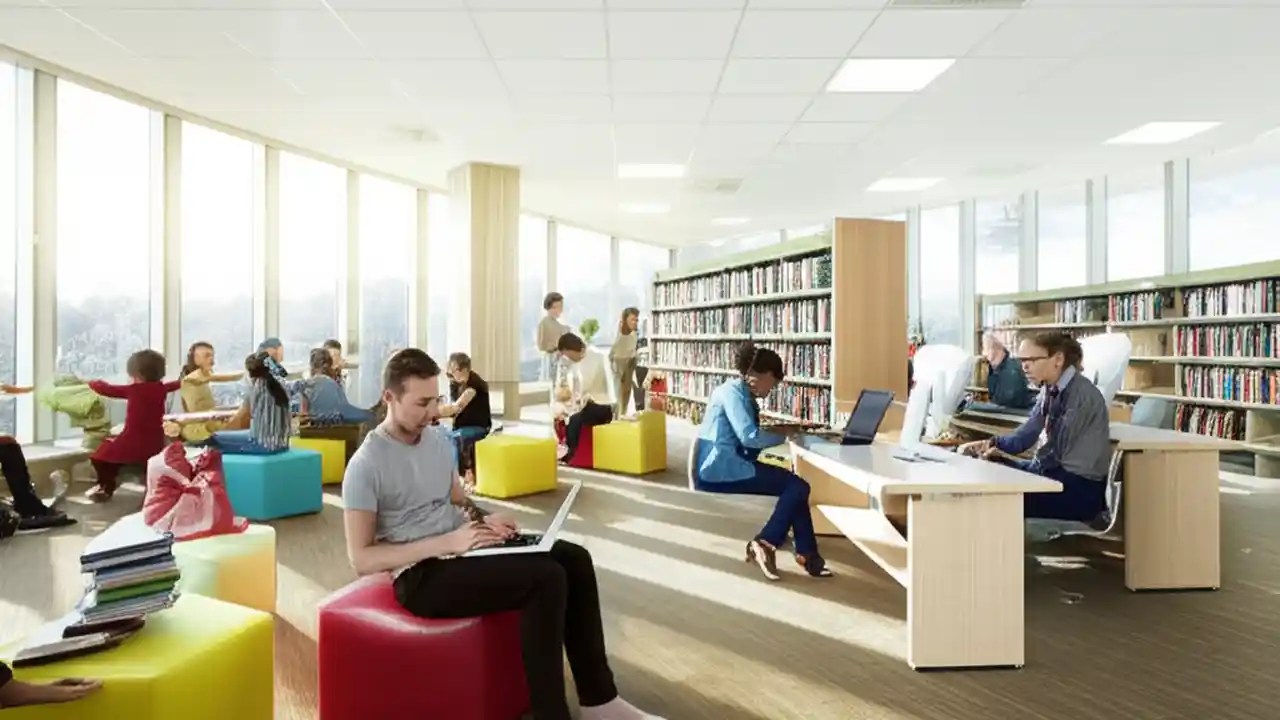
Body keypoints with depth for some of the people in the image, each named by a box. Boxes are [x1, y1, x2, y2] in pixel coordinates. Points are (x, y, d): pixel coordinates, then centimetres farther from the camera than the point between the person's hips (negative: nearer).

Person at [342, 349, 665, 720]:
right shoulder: (366, 466, -15)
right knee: (546, 578, -26)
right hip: (421, 575, -8)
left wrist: (481, 519, -3)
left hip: (457, 548, 8)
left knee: (574, 558, -7)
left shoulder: (438, 437, 8)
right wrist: (447, 542, -23)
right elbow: (361, 559, -16)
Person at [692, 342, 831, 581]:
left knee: (795, 486, 3)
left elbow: (746, 435, 15)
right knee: (797, 487, -12)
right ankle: (765, 544, -10)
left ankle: (805, 553, 3)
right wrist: (783, 436, -8)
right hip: (719, 470, -10)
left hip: (725, 466, 10)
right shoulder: (733, 391, -12)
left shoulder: (741, 393, 19)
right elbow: (749, 436, -22)